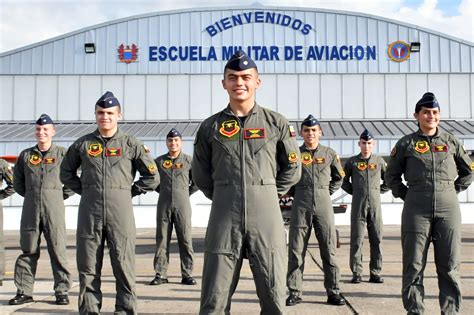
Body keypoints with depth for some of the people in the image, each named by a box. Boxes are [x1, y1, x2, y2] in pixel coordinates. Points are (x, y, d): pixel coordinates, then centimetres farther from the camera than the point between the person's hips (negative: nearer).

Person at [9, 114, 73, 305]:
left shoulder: (62, 153, 4)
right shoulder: (26, 155, 12)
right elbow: (17, 180, 21)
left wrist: (61, 195, 3)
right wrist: (29, 195, 12)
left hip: (54, 207, -3)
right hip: (30, 207, 3)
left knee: (58, 250, -2)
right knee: (28, 250, 6)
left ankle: (62, 292, 5)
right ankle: (24, 291, 13)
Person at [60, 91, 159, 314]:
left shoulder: (131, 144, 6)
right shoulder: (82, 144, 11)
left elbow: (152, 177, 9)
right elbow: (66, 173, 22)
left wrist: (129, 192, 3)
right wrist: (84, 190, 11)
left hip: (120, 210, -2)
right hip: (89, 210, 2)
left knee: (124, 265, -1)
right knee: (87, 266, 5)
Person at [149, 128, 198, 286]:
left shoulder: (189, 160, 4)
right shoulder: (159, 161, 8)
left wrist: (188, 192, 5)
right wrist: (161, 190, 11)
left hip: (182, 204, -1)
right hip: (164, 204, 2)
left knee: (185, 239, -1)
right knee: (162, 239, 3)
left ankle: (187, 274, 5)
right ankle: (161, 274, 9)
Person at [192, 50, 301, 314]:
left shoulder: (277, 123, 5)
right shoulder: (211, 126, 8)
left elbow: (292, 170, 12)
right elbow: (201, 174, 17)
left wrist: (266, 194, 10)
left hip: (266, 216, 0)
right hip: (223, 218, 1)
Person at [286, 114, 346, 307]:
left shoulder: (330, 154, 7)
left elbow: (339, 177, 19)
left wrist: (327, 192, 9)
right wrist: (295, 193, 6)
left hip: (324, 205, 1)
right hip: (301, 206, -1)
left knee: (329, 250, 2)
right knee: (296, 250, 1)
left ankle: (333, 292, 11)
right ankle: (295, 293, 9)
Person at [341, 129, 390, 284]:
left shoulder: (379, 161, 9)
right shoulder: (352, 162, 5)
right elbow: (343, 180, 15)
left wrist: (379, 191, 10)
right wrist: (354, 191, 7)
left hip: (375, 205, 2)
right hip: (358, 205, -1)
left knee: (376, 240, 3)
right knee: (356, 240, -1)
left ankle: (375, 273, 11)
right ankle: (356, 273, 5)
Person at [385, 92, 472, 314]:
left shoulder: (451, 141, 11)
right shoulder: (406, 144, 6)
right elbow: (391, 175, 13)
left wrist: (453, 191, 10)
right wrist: (406, 195, 4)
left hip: (448, 207, 2)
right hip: (416, 210, -1)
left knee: (450, 264, 3)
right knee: (414, 264, 0)